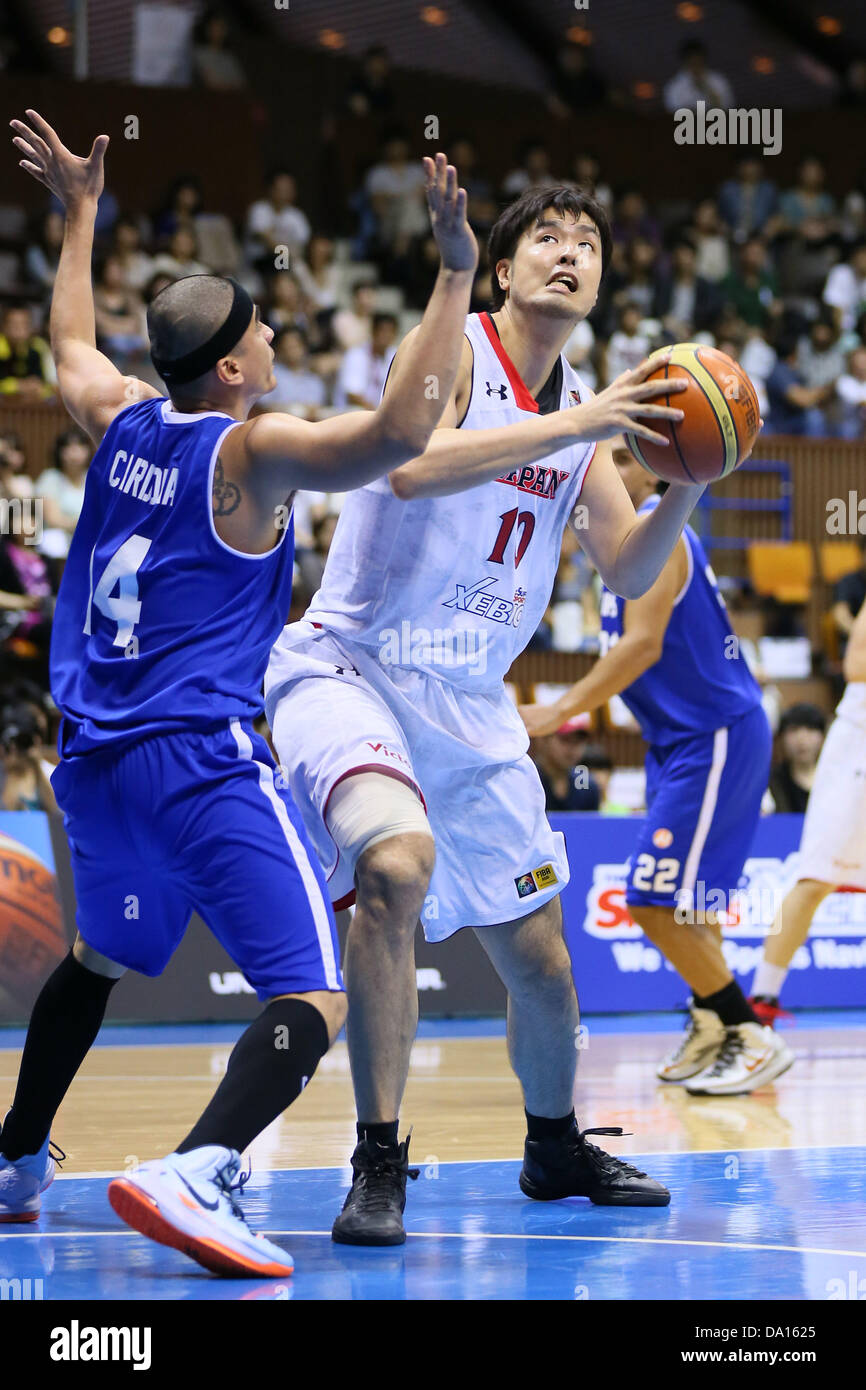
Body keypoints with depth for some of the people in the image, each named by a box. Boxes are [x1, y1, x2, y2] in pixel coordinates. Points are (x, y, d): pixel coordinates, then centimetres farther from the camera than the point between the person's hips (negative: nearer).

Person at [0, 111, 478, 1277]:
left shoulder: (121, 421, 11)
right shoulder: (252, 453, -9)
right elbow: (400, 433, -23)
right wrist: (455, 276, -21)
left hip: (96, 758, 8)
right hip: (203, 761, -8)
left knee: (102, 961, 32)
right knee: (312, 1000, -13)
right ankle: (191, 1174, -36)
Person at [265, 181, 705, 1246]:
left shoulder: (582, 412, 10)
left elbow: (628, 572, 9)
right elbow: (412, 463, -29)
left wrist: (687, 485, -8)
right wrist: (574, 427, -30)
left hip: (471, 704, 7)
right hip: (349, 670, -7)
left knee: (538, 958, 9)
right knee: (397, 863, -34)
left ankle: (554, 1147, 38)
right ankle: (379, 1162, -25)